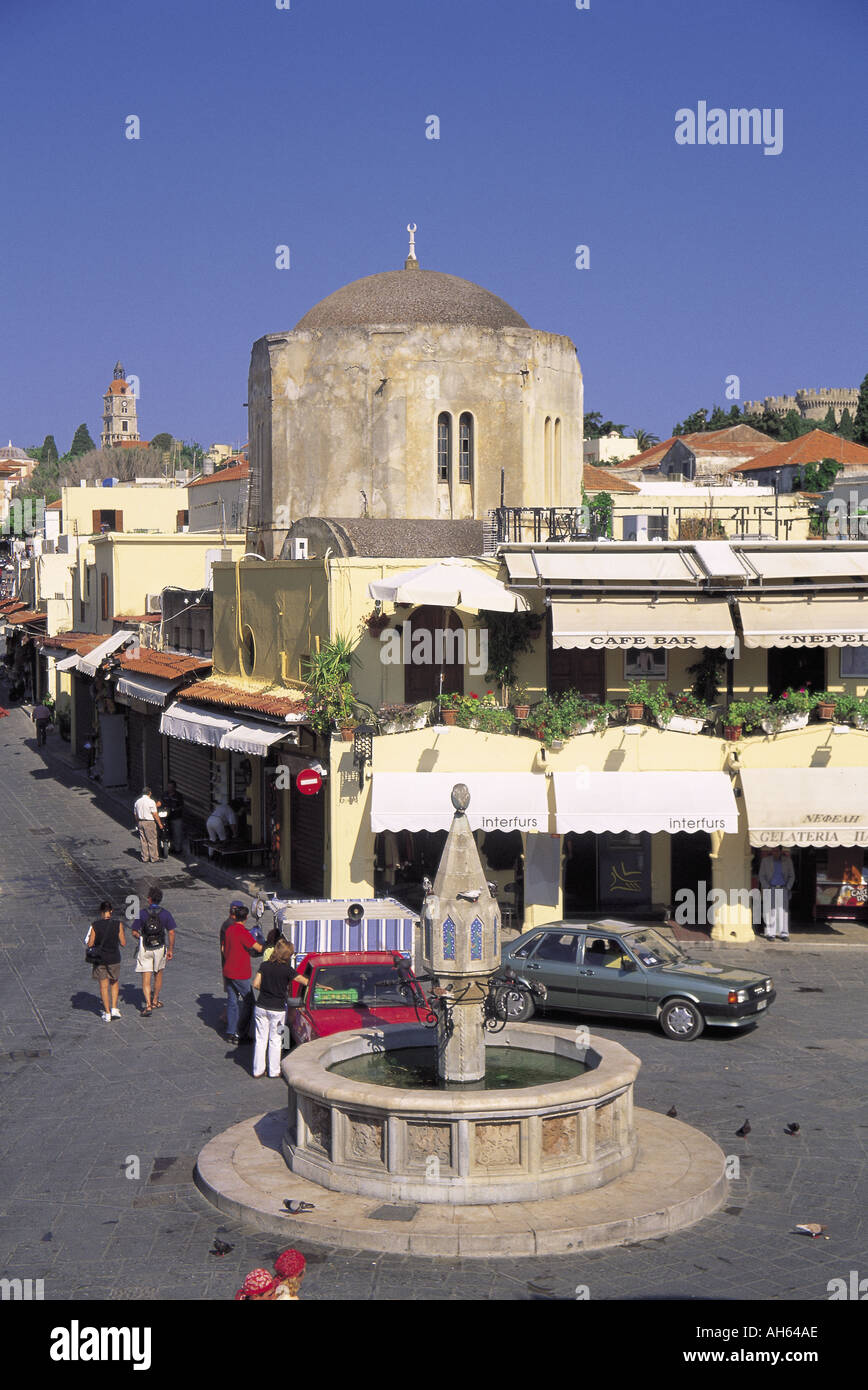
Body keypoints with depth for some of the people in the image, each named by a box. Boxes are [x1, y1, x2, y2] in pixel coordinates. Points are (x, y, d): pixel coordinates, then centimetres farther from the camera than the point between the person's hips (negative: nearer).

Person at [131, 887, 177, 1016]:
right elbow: (171, 933, -4)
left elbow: (134, 932, -5)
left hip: (145, 949, -1)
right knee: (158, 974, 22)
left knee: (146, 979, 0)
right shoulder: (165, 913, -3)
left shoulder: (142, 913, -6)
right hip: (160, 948, 1)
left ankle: (148, 1005, -14)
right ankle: (155, 1001, 33)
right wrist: (171, 950, 4)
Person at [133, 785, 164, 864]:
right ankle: (153, 858, 2)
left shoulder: (137, 802, 8)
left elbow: (135, 814, 15)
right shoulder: (151, 802, -12)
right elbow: (155, 814, -13)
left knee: (143, 841, 10)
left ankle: (145, 858, 12)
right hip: (149, 822, -6)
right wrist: (160, 824, -6)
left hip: (140, 822, 6)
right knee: (152, 841, 0)